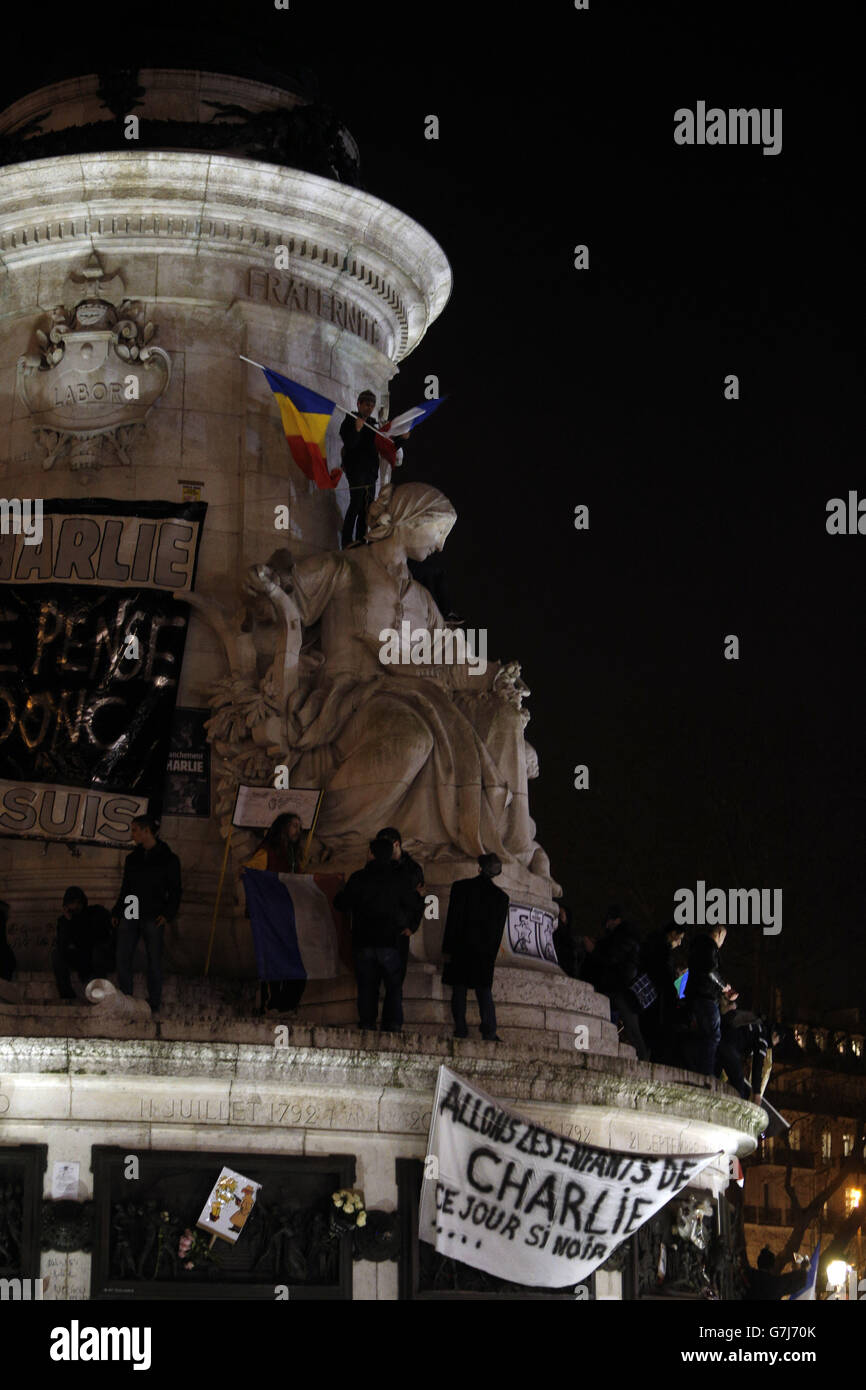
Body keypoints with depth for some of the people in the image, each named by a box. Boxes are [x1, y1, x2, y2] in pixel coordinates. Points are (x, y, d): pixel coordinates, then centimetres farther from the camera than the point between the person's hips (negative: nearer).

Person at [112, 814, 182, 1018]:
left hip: (153, 917, -4)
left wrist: (168, 914, -11)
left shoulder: (168, 859, 3)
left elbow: (175, 891, 2)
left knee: (154, 961, -2)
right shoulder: (132, 859, 17)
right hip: (130, 916, 4)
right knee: (123, 960, -1)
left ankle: (154, 1007, 3)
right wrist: (117, 912, 11)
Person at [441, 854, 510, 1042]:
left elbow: (452, 919, -5)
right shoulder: (501, 897, 2)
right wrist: (492, 954, 12)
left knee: (459, 990, 4)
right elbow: (499, 929, 5)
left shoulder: (461, 887, -4)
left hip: (460, 947, -2)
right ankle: (489, 1031, -5)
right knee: (484, 991, 5)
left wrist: (447, 948, -2)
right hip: (485, 950, 2)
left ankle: (461, 1028, -3)